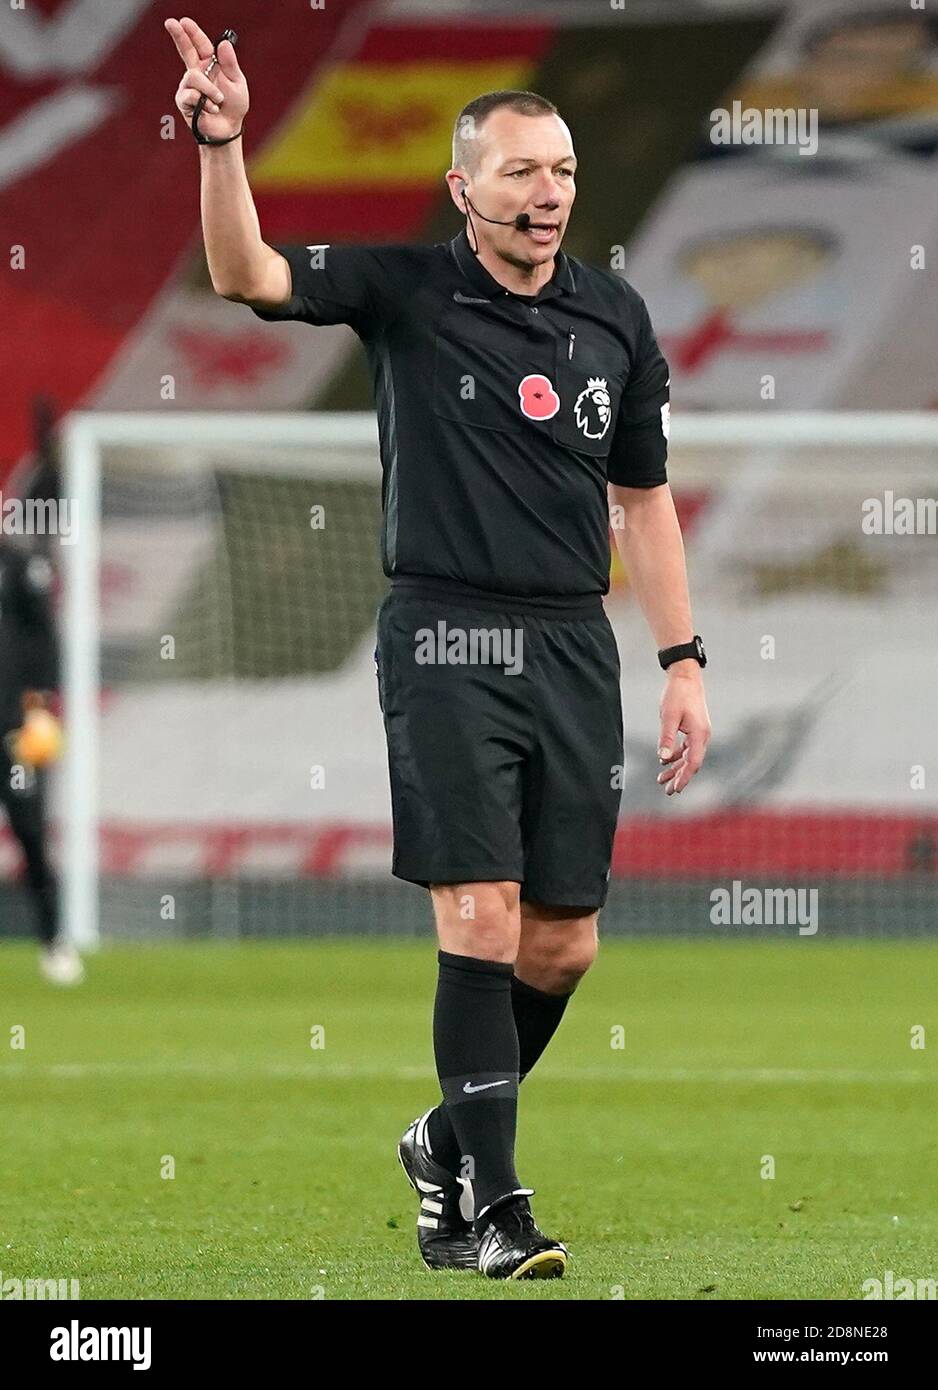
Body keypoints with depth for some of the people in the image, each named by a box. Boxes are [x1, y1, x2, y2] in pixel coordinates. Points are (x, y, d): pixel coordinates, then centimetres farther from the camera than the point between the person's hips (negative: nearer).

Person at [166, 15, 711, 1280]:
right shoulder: (408, 293, -3)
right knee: (482, 918, -12)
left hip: (574, 650, 4)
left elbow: (643, 498, 15)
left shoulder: (615, 318, 8)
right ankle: (490, 1207, -8)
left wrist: (683, 663, 11)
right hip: (447, 640, -4)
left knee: (565, 944, 6)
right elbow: (247, 274, -17)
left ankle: (451, 1140, 29)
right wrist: (222, 140, -34)